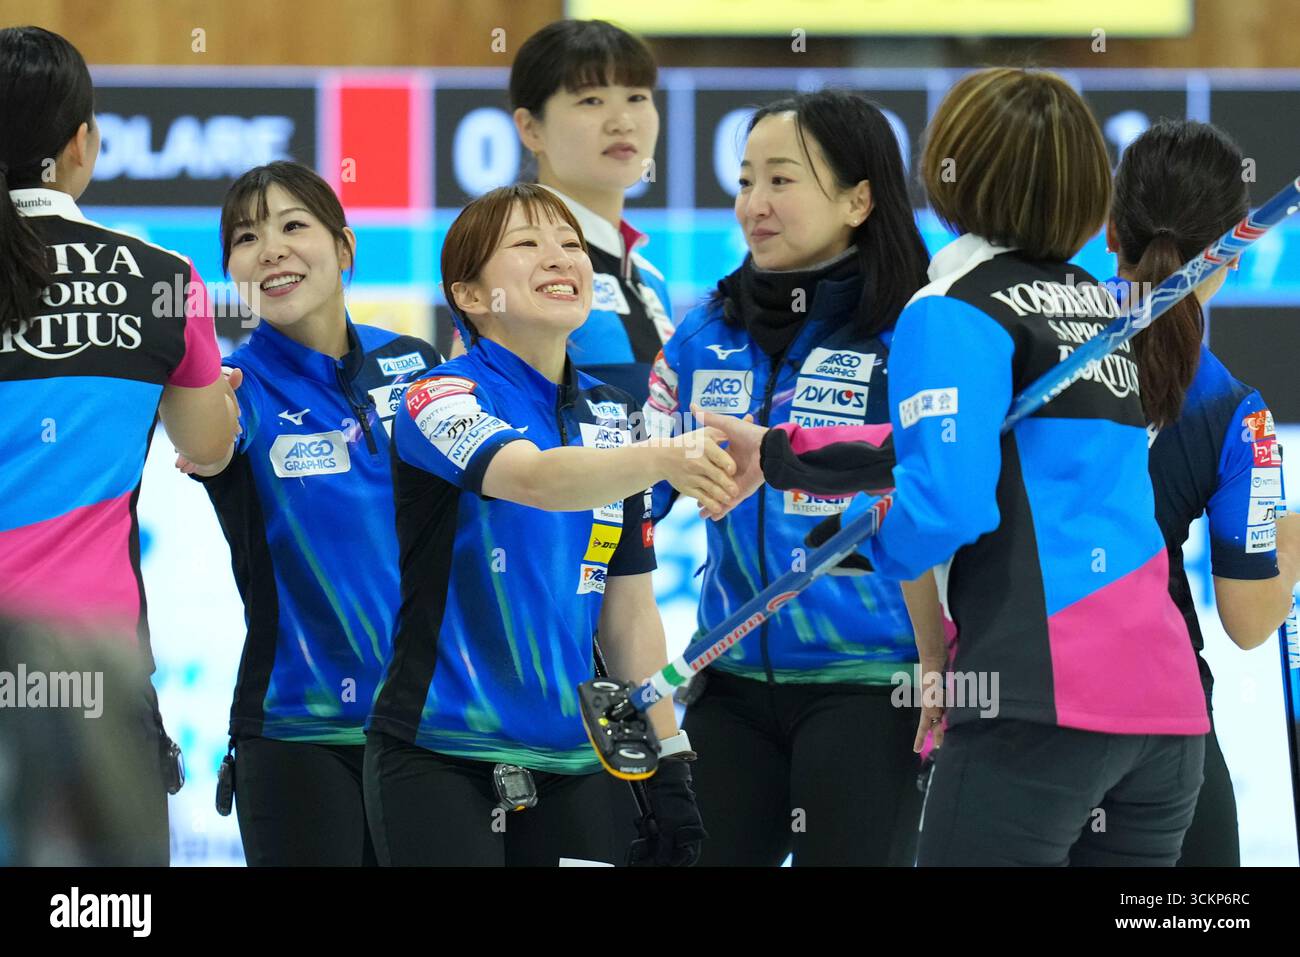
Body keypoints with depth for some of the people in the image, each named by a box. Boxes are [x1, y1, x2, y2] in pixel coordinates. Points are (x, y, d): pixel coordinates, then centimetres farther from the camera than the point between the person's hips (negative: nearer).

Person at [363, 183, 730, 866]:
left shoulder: (612, 418, 11)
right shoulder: (437, 399, -7)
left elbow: (628, 610, 14)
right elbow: (535, 478, -29)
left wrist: (670, 770, 8)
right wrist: (667, 458, -46)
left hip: (568, 765, 5)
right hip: (435, 756, -5)